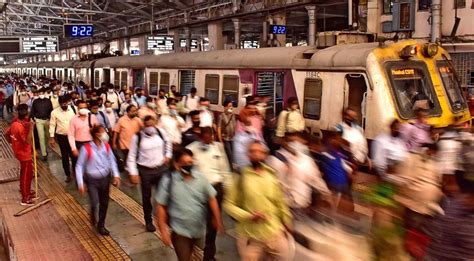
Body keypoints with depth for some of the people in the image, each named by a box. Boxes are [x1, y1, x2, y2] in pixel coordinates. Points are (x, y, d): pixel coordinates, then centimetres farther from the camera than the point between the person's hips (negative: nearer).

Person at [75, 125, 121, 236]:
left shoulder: (106, 146, -5)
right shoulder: (86, 148, -19)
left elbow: (112, 160, 5)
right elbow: (79, 166, -12)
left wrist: (116, 175, -6)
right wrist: (81, 184, -15)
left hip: (105, 178, 4)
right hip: (92, 180, -4)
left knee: (104, 203, 12)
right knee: (94, 203, -13)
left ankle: (101, 225, 32)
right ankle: (93, 214, 26)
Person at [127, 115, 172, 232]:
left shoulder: (160, 132, -4)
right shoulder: (137, 137, -13)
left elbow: (168, 142, 18)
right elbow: (132, 156, -8)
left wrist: (168, 155, 8)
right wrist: (133, 173, -12)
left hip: (161, 168, 2)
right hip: (145, 171, -2)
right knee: (146, 197, 11)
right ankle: (148, 221, 28)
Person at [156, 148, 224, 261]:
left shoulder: (200, 178, -9)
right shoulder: (168, 180, -16)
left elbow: (211, 199, 1)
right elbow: (161, 206, -9)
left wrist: (217, 220, 3)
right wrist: (163, 230, -9)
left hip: (198, 229, 3)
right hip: (180, 230, -3)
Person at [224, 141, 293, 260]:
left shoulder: (272, 176, 4)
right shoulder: (241, 178, -6)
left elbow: (281, 202, 13)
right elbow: (228, 204, -5)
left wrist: (287, 221, 17)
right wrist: (248, 216, -16)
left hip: (275, 234, 3)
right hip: (250, 236, -3)